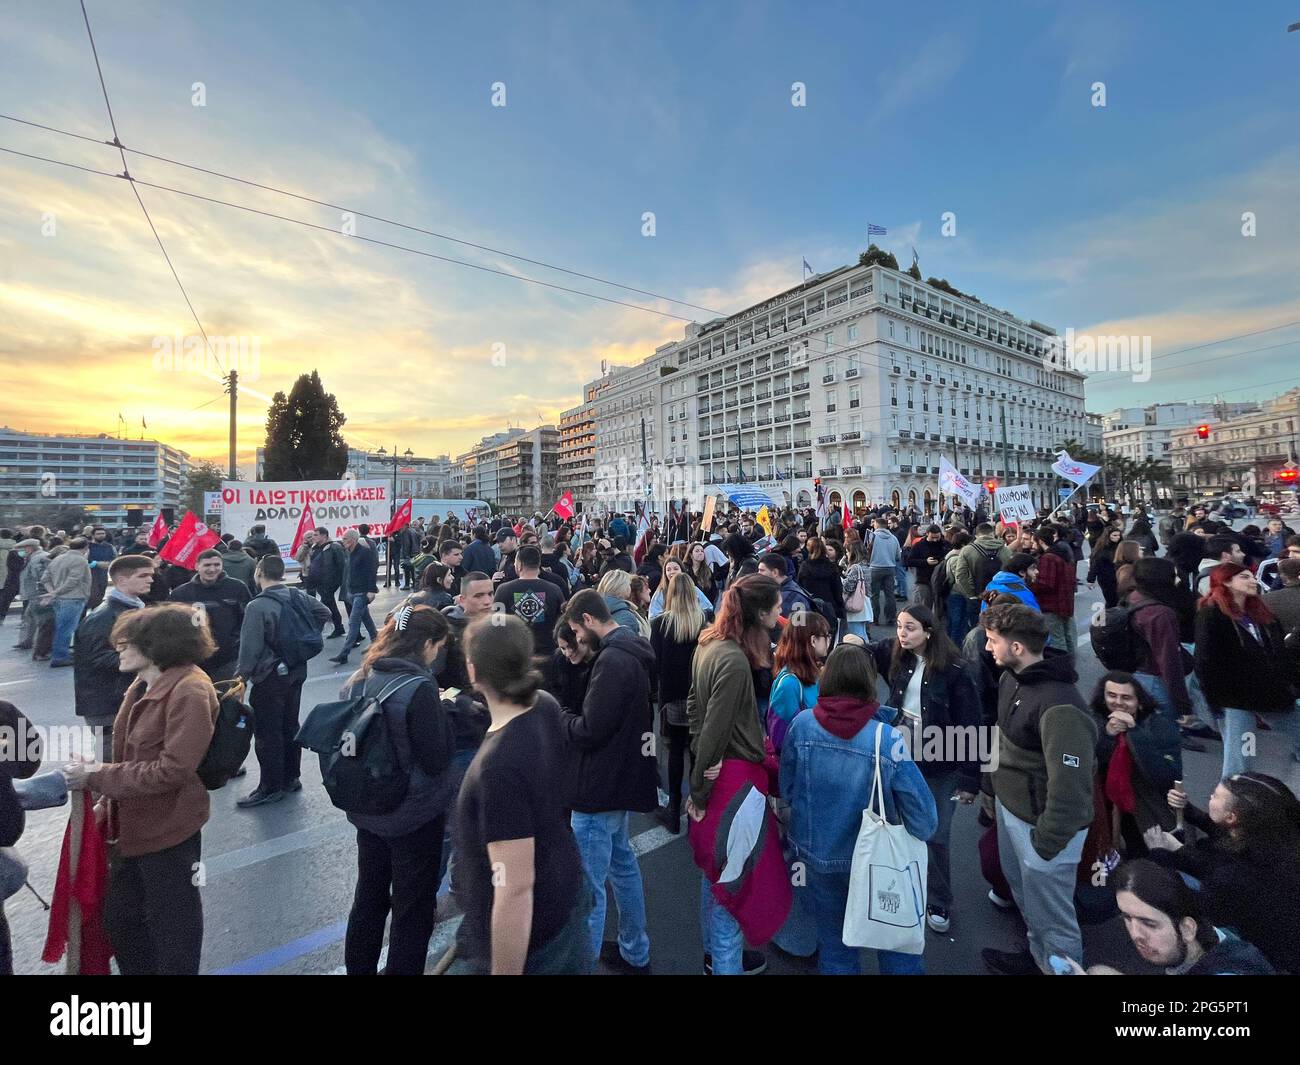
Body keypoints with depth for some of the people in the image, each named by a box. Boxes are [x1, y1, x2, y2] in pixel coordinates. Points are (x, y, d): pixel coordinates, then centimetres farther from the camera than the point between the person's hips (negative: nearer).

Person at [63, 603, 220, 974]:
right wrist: (106, 805, 6)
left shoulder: (189, 690, -25)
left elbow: (171, 770, -26)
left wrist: (96, 776, -20)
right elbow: (130, 758, 13)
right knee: (119, 919, 24)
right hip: (132, 826, 9)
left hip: (170, 831, -9)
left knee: (171, 927, 13)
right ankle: (137, 970, 47)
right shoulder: (143, 685, 5)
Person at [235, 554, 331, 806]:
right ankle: (290, 778, 30)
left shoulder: (257, 606, -20)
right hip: (296, 672, 7)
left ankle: (271, 787, 16)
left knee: (267, 733, 6)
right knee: (290, 726, 18)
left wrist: (241, 678, -9)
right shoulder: (298, 596, -1)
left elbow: (250, 648, -20)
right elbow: (324, 613, 11)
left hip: (270, 677, -7)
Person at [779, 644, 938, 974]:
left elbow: (787, 789, -4)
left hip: (816, 853, 2)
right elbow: (924, 818, -17)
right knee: (894, 943, 23)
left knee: (834, 941, 24)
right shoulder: (887, 739, -24)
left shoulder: (801, 724, -18)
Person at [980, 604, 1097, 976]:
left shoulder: (1059, 708, -32)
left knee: (1051, 913, 12)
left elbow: (1071, 789, -28)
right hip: (1009, 807, 9)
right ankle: (1038, 956, 51)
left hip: (1041, 824, -9)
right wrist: (993, 792, 16)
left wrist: (1045, 845, -18)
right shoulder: (1010, 679, -4)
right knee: (1023, 892, 28)